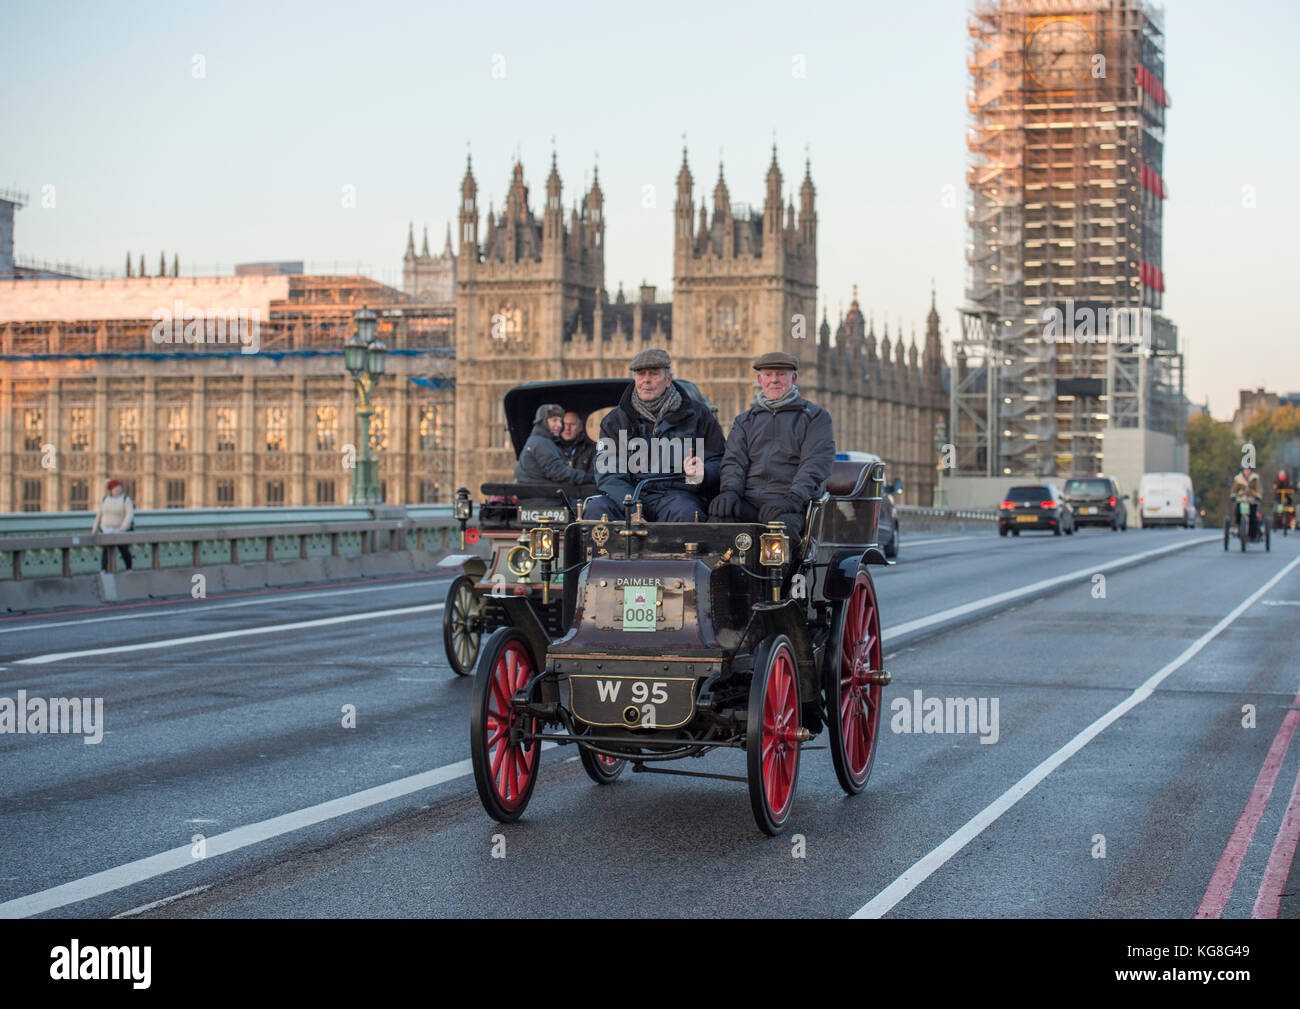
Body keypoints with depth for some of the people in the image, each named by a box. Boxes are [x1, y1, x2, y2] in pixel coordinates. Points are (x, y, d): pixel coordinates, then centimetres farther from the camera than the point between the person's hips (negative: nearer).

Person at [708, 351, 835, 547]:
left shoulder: (816, 417, 14)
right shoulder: (745, 421, 27)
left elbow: (816, 463, 0)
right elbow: (734, 460, 14)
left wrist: (794, 498, -16)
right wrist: (729, 490, -8)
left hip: (787, 501, -3)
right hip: (748, 500, 3)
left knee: (785, 525, -39)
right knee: (720, 514, -31)